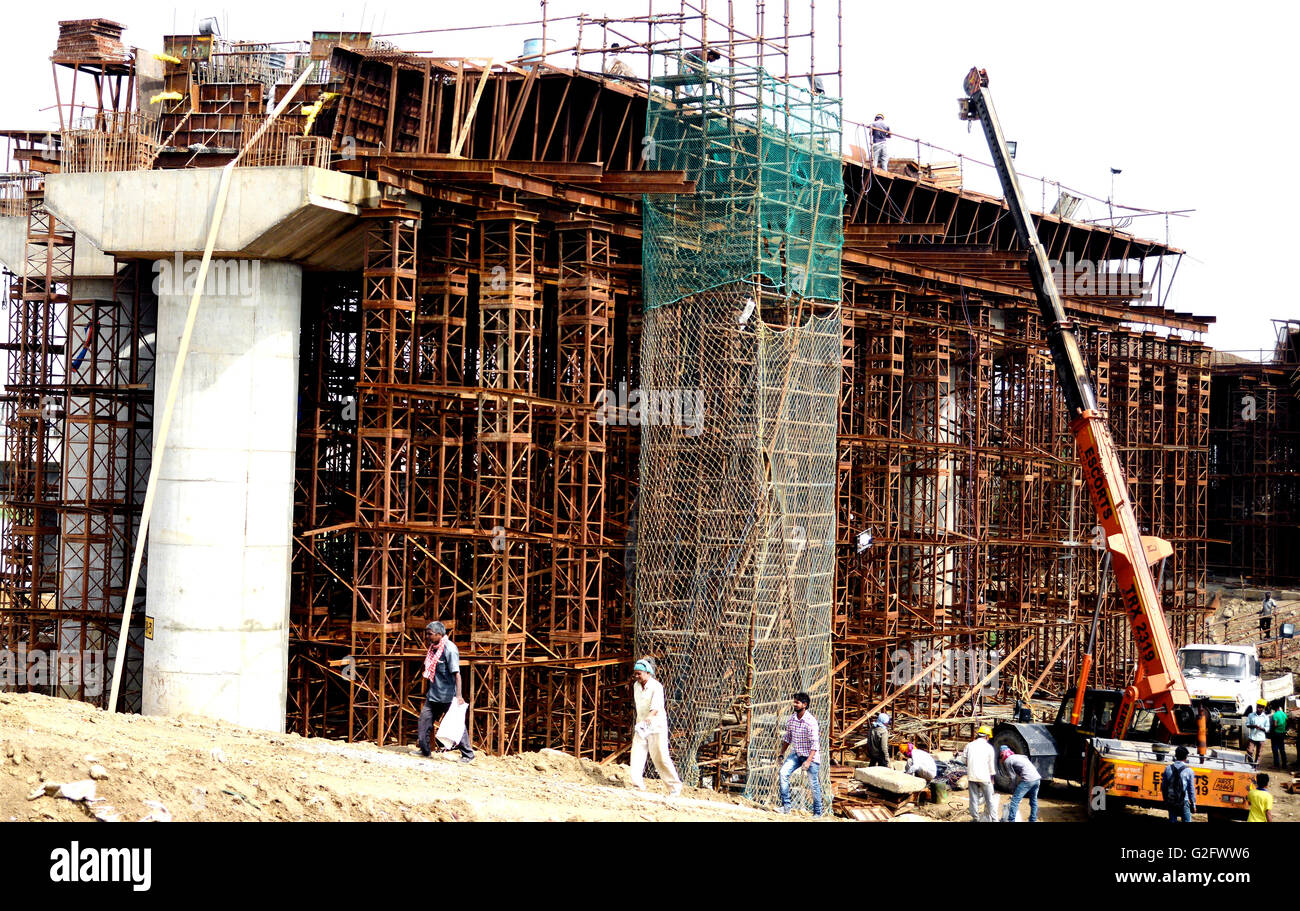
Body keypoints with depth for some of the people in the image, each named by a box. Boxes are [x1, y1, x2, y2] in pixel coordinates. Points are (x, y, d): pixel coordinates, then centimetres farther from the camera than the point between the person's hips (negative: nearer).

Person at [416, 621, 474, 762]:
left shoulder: (450, 649, -17)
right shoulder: (434, 648, 9)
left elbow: (456, 674, -21)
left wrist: (458, 696, -26)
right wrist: (428, 690, 24)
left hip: (448, 696, -8)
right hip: (434, 695, 8)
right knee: (424, 719, 8)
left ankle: (468, 754, 4)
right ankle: (425, 750, 20)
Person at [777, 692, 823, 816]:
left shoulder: (811, 721, -20)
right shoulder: (791, 720, 0)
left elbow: (815, 744, -22)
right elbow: (787, 737, 17)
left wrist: (808, 761, -28)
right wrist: (781, 753, 17)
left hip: (811, 755, -5)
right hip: (796, 754, 5)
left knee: (813, 784, -2)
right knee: (783, 773, -14)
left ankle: (817, 812, 12)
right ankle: (786, 805, -10)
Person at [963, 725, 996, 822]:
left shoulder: (969, 745, 7)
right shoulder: (989, 747, -1)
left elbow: (966, 762, 10)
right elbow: (991, 765, 3)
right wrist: (992, 778, 14)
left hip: (971, 776, 3)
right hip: (984, 776, -3)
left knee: (974, 799, 8)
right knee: (989, 799, 6)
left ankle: (975, 818, 12)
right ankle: (993, 819, 7)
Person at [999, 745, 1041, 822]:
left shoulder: (1007, 761, 7)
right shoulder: (1018, 756, 30)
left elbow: (1013, 777, 5)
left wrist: (1014, 791, 14)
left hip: (1028, 779, -8)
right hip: (1037, 778, 8)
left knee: (1015, 800, -2)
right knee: (1034, 801, 19)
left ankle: (1011, 820, -3)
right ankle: (1033, 820, 23)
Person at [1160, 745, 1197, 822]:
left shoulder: (1168, 768, 1)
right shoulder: (1188, 771, -8)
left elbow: (1163, 787, 7)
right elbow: (1191, 789, -4)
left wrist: (1165, 800, 18)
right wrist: (1193, 804, 5)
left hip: (1171, 802, 3)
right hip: (1184, 803, -3)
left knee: (1172, 821, 10)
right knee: (1186, 821, 4)